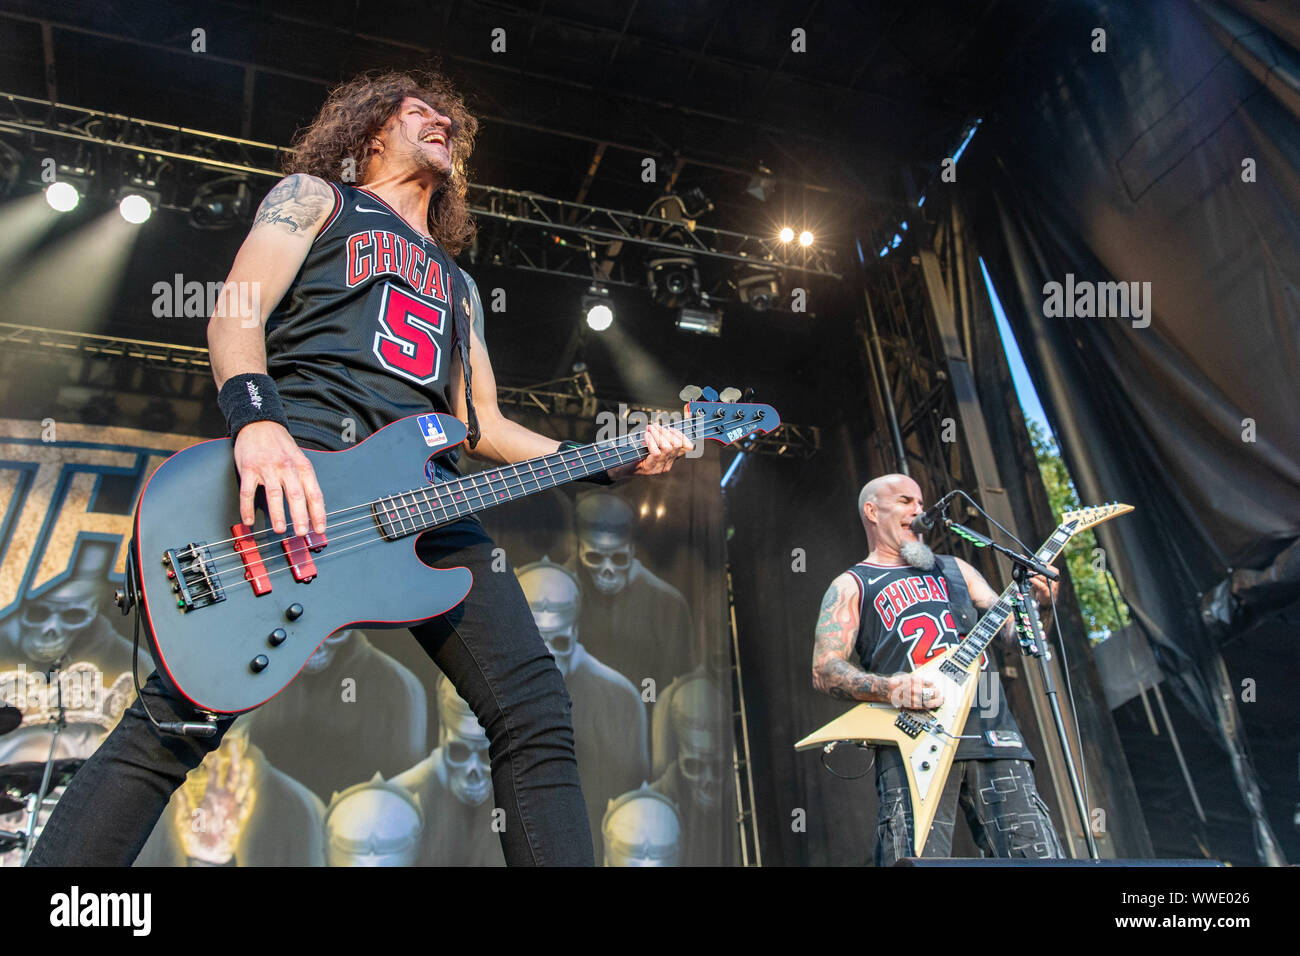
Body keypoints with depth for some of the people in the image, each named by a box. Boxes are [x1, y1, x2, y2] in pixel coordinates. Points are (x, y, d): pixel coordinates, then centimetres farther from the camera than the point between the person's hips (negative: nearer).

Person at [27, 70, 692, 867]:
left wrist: (612, 462, 14)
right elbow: (234, 314, 4)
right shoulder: (314, 196, 22)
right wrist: (257, 420, -18)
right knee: (176, 717, -14)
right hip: (298, 464, -4)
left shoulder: (458, 285, 33)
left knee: (538, 712, -7)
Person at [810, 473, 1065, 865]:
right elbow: (825, 670, -1)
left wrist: (1034, 601, -2)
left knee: (1039, 852, -3)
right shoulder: (851, 586, 10)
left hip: (991, 731, 5)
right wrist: (889, 688, -18)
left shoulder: (954, 568, 26)